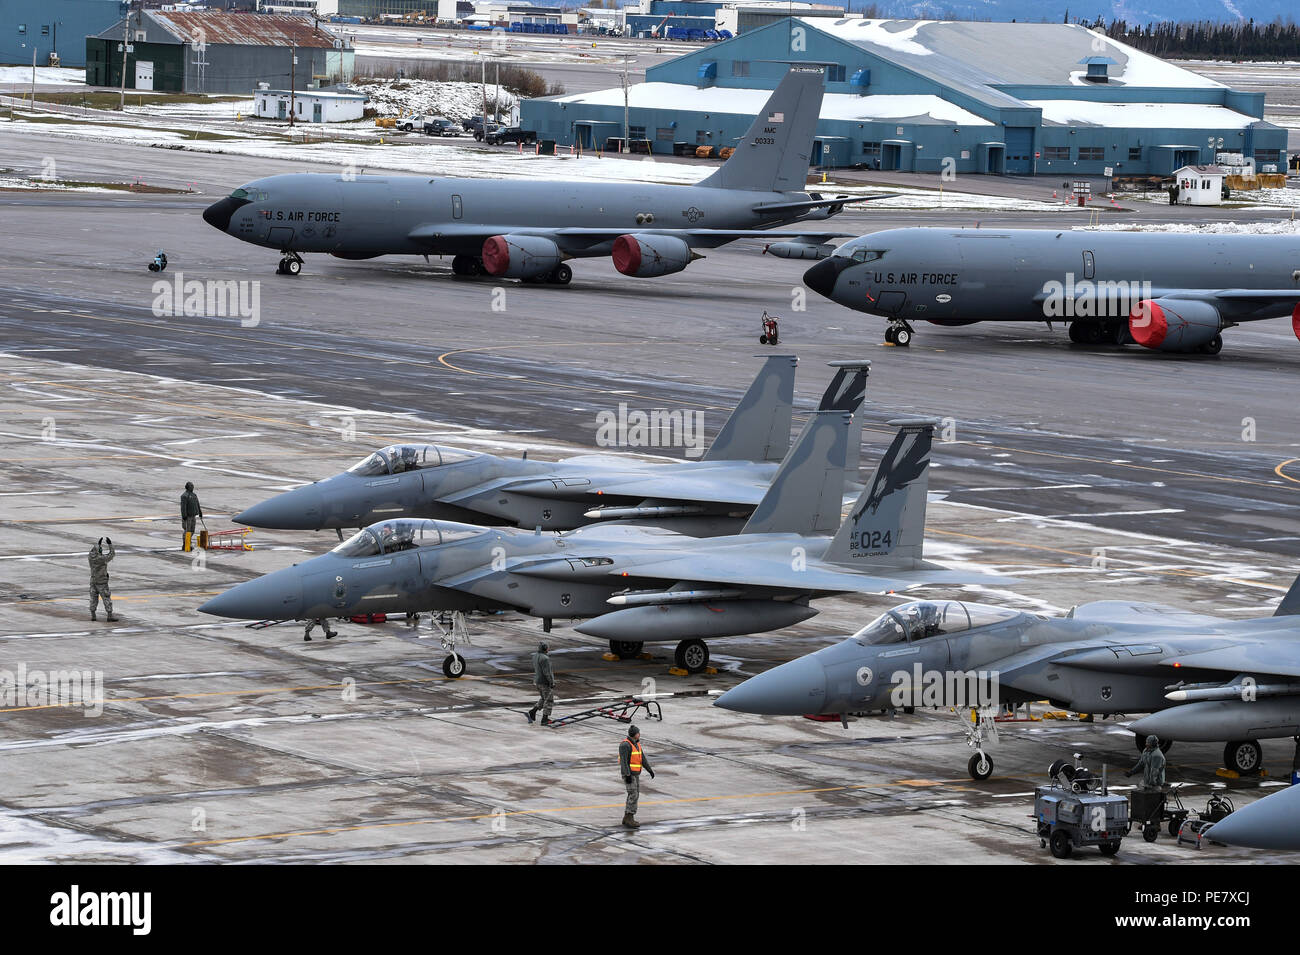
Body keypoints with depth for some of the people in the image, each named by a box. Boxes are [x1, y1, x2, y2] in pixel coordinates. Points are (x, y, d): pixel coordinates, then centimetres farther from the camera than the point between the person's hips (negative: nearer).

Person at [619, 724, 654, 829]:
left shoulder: (636, 744, 12)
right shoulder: (625, 745, -17)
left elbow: (642, 758, 15)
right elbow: (623, 761, -23)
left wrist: (650, 770, 10)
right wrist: (628, 775, -28)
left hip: (635, 774, 9)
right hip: (628, 774, -9)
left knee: (635, 795, 9)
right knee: (633, 795, -14)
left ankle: (627, 818, 14)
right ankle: (629, 819, -13)